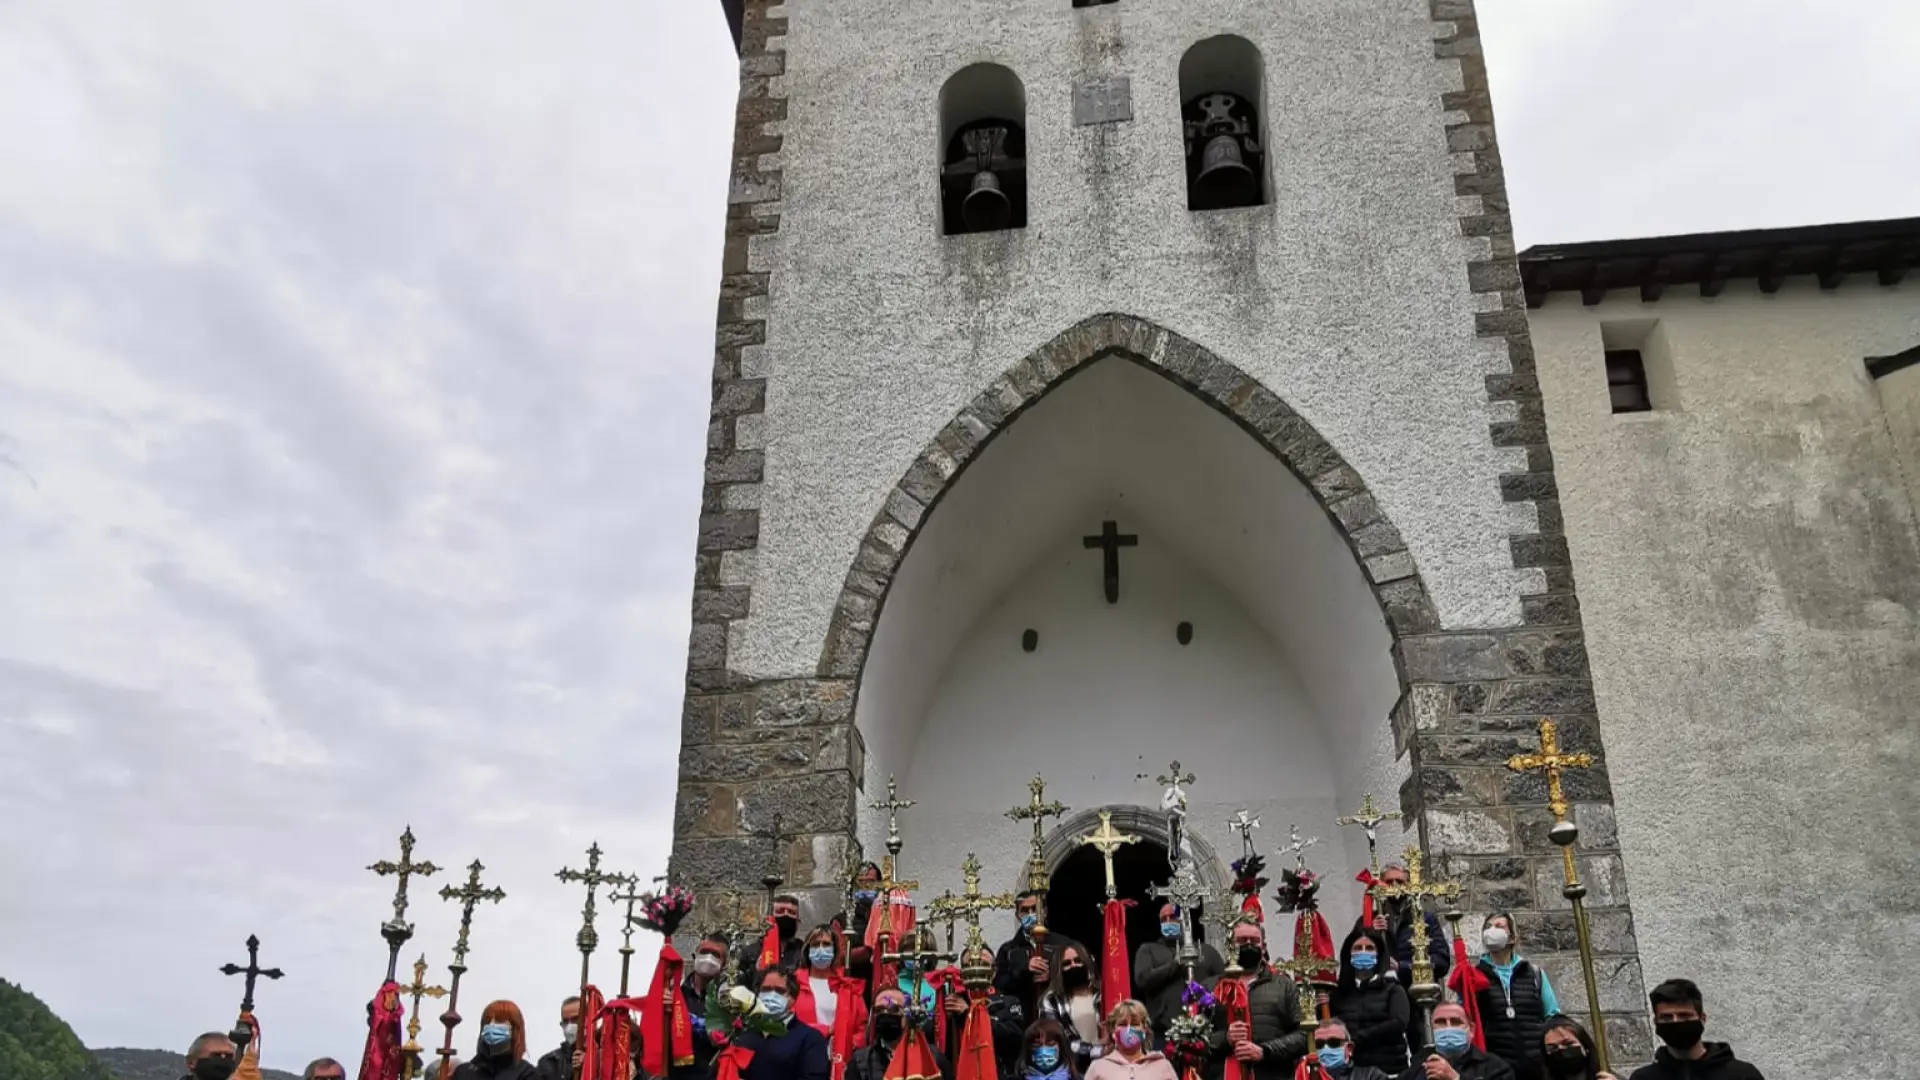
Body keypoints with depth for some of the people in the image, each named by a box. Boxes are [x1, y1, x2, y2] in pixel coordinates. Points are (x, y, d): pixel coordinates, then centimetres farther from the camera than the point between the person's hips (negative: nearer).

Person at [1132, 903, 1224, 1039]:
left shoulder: (1206, 950, 19)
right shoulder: (1148, 950, 15)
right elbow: (1142, 979, -2)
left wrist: (1205, 986, -8)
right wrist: (1175, 964, -5)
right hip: (1163, 1030, -1)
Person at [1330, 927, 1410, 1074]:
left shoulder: (1392, 988, 6)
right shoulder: (1338, 991, 10)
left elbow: (1399, 1023, -10)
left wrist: (1355, 1038, -12)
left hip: (1388, 1068, -1)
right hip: (1349, 1068, 1)